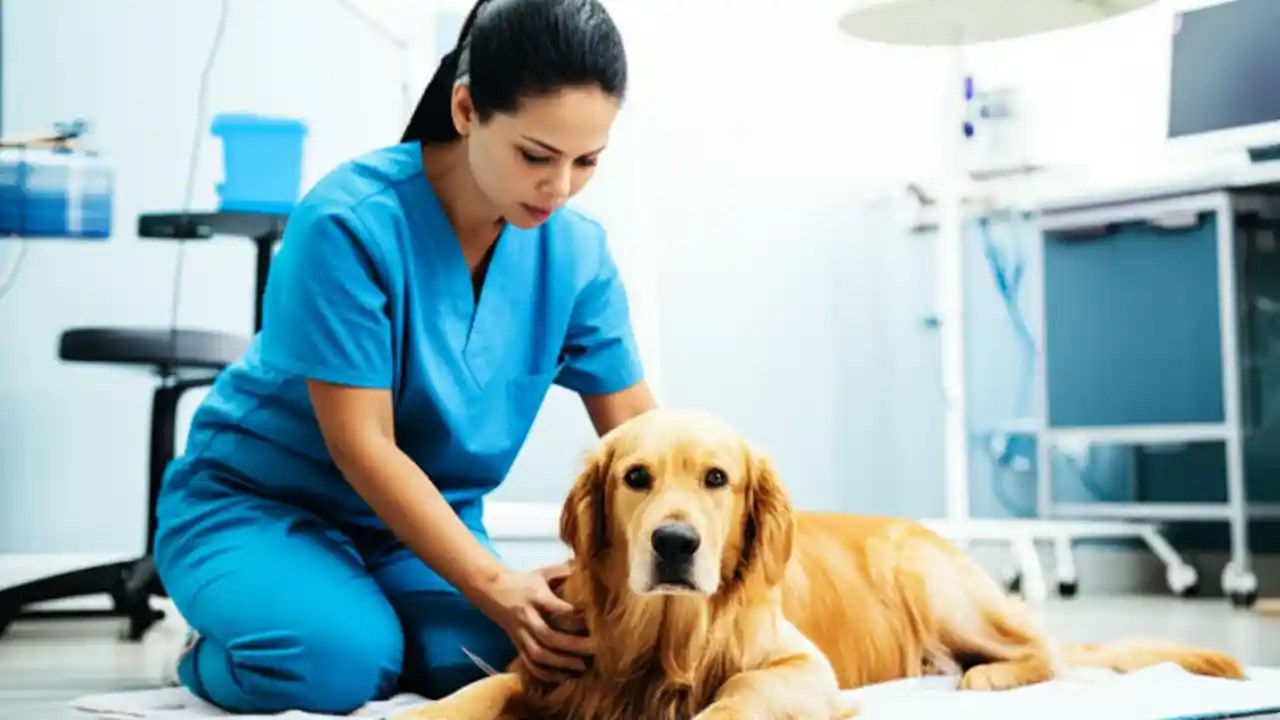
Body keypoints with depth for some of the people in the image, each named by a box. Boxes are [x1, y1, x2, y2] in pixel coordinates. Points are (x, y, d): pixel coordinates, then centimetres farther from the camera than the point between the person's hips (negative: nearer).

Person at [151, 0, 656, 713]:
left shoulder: (577, 252, -9)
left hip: (426, 519, 4)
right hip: (255, 500, -4)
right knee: (340, 661, -33)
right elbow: (362, 445, -24)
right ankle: (213, 654, 1)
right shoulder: (351, 220, -25)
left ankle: (368, 628, 5)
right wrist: (496, 586, -31)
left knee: (492, 656, -26)